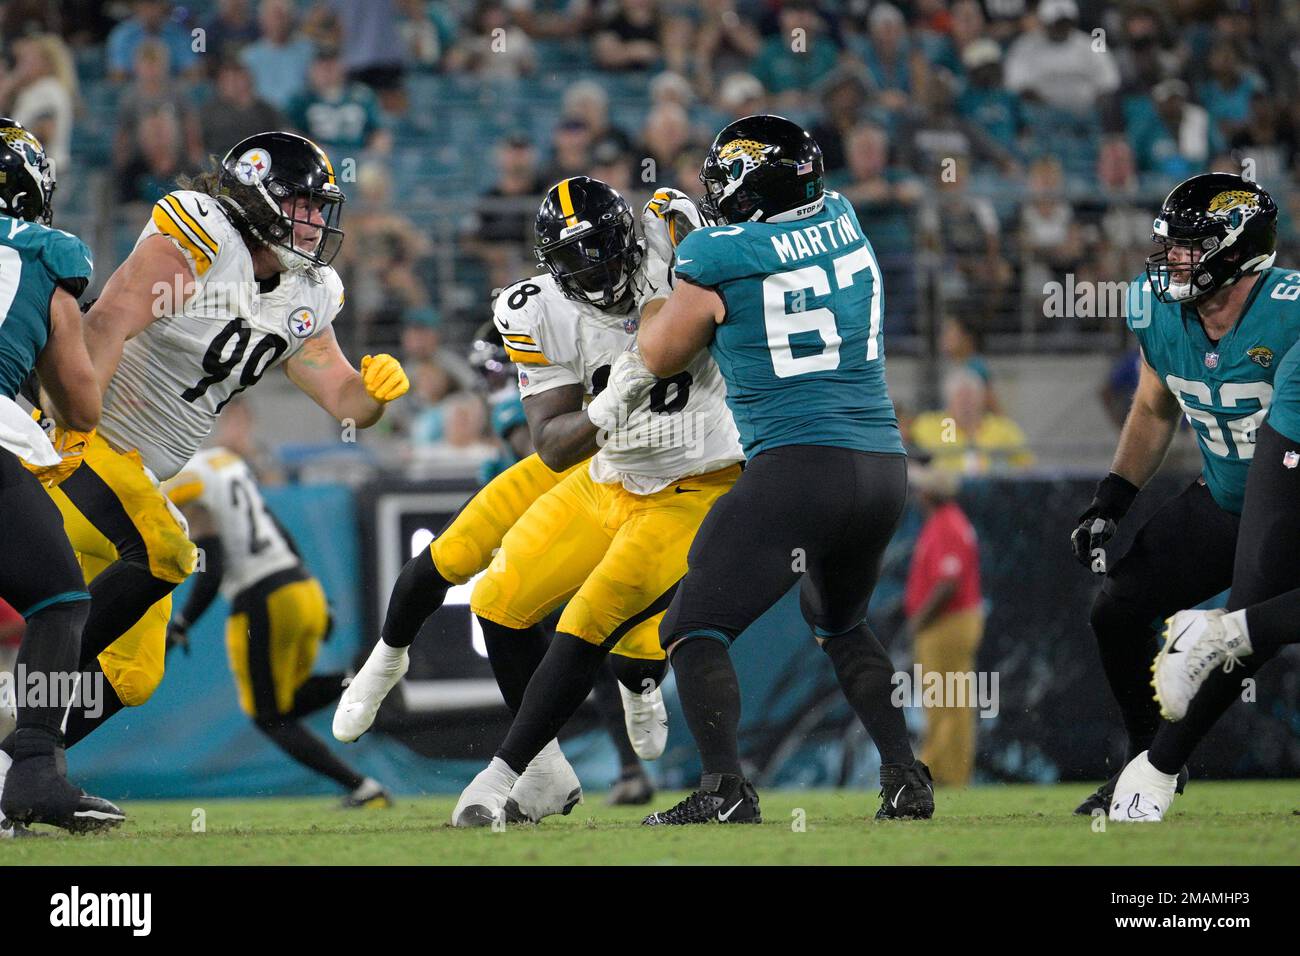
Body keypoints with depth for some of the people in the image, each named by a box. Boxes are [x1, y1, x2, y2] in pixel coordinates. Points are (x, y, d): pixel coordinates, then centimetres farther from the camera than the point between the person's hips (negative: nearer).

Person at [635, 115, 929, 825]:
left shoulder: (716, 259, -6)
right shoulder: (840, 222, 10)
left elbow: (660, 357, 9)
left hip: (796, 467, -7)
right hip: (884, 467, 7)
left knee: (694, 630, 0)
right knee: (839, 623, 30)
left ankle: (725, 788, -18)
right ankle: (906, 779, 20)